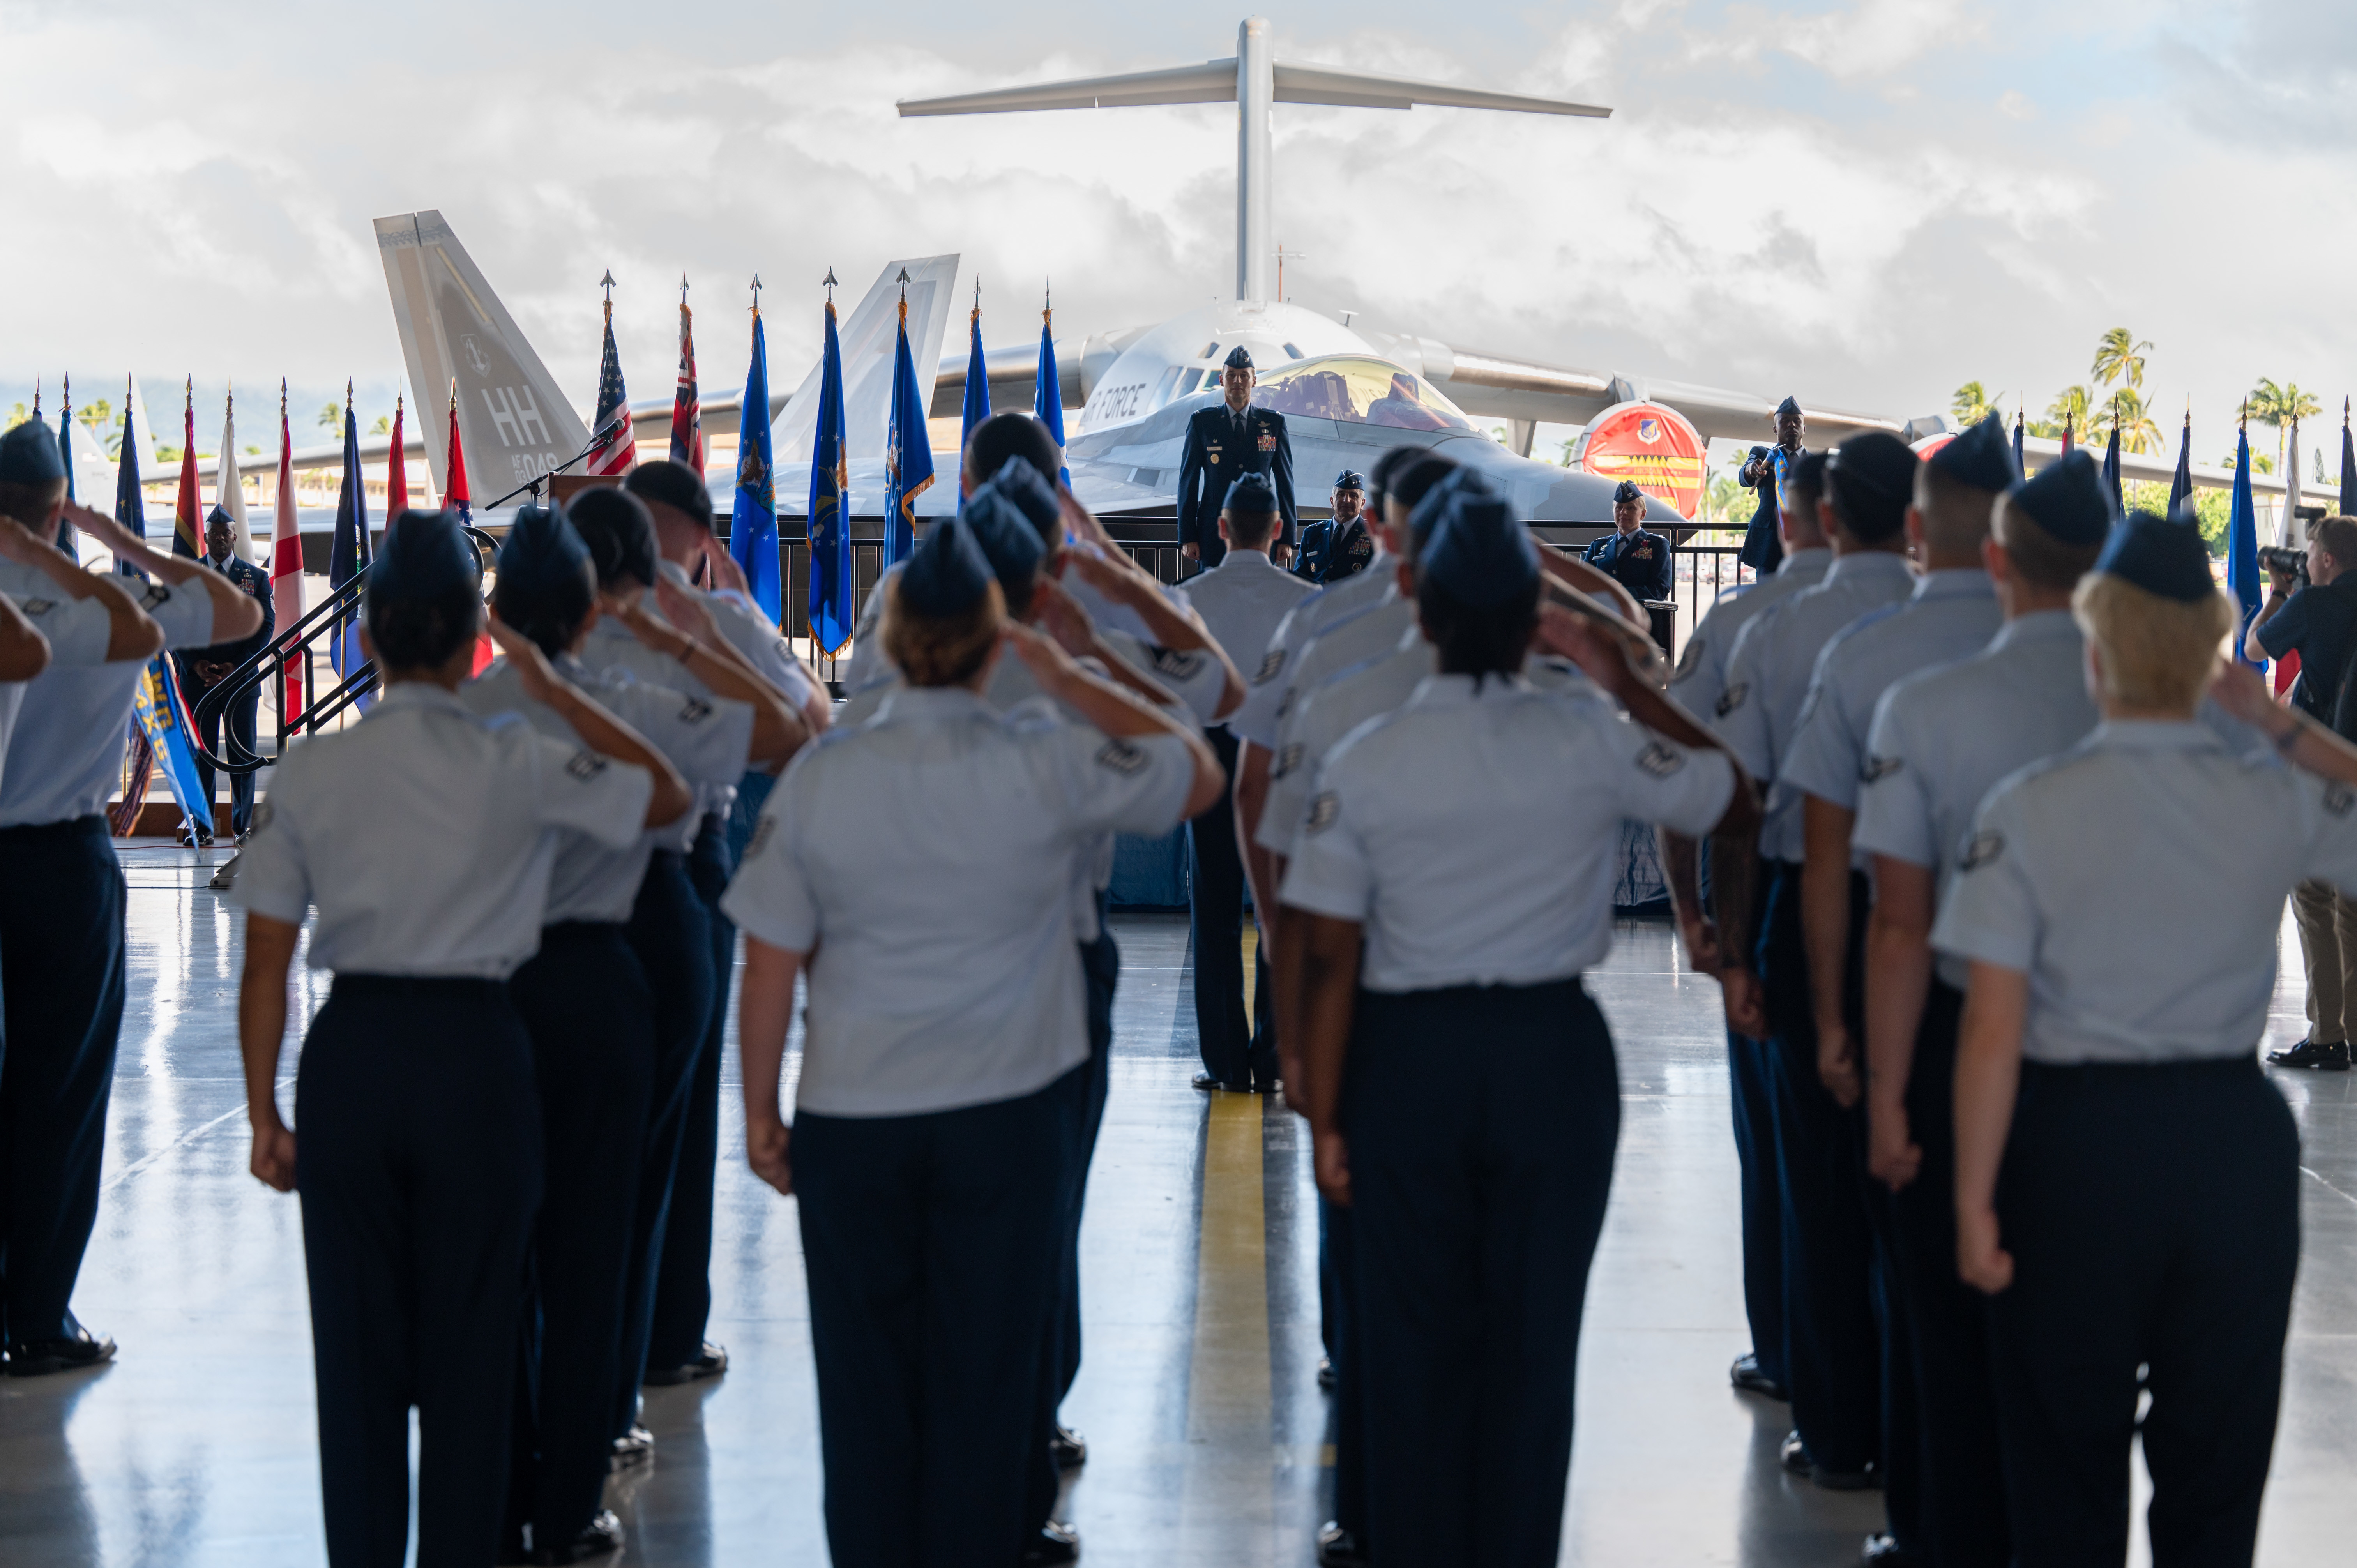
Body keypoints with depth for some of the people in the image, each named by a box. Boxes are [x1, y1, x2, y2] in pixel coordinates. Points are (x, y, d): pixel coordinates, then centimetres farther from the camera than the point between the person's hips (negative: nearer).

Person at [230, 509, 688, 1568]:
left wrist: (264, 1114, 8)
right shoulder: (516, 767, -8)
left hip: (349, 1055, 2)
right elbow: (667, 796, 6)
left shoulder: (309, 773, -3)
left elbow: (266, 965, -1)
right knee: (469, 1341, 8)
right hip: (474, 1053, -2)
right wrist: (555, 693, 7)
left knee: (354, 1341, 10)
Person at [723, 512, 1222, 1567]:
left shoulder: (818, 778, -9)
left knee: (865, 1379, 12)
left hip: (851, 1119, 1)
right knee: (985, 1379, 9)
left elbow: (769, 973, -4)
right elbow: (1200, 774, 5)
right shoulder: (1051, 767, -12)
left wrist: (761, 1115, 8)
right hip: (1008, 1114, -1)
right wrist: (1064, 677, 2)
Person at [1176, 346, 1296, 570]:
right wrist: (1187, 538, -1)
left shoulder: (1274, 423, 9)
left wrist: (1287, 537, 4)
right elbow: (1188, 481, 5)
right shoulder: (1202, 422, 6)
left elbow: (1285, 481, 9)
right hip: (1214, 533, 0)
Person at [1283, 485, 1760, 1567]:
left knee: (1412, 1347, 11)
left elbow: (1328, 961, -9)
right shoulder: (1590, 745, -9)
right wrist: (1624, 683, 6)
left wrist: (1326, 1118, -1)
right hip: (1552, 1055, 0)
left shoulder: (1362, 764, -9)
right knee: (1534, 1344, 10)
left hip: (1409, 1059, 0)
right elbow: (1738, 805, 7)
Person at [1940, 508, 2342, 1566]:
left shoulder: (2029, 810, -12)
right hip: (2236, 1138, 2)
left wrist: (1976, 1202, -7)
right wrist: (2280, 723, 8)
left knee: (2068, 1452, 13)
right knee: (2218, 1459, 13)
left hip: (2081, 1141, -2)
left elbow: (1994, 1031, -13)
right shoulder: (2277, 803, -6)